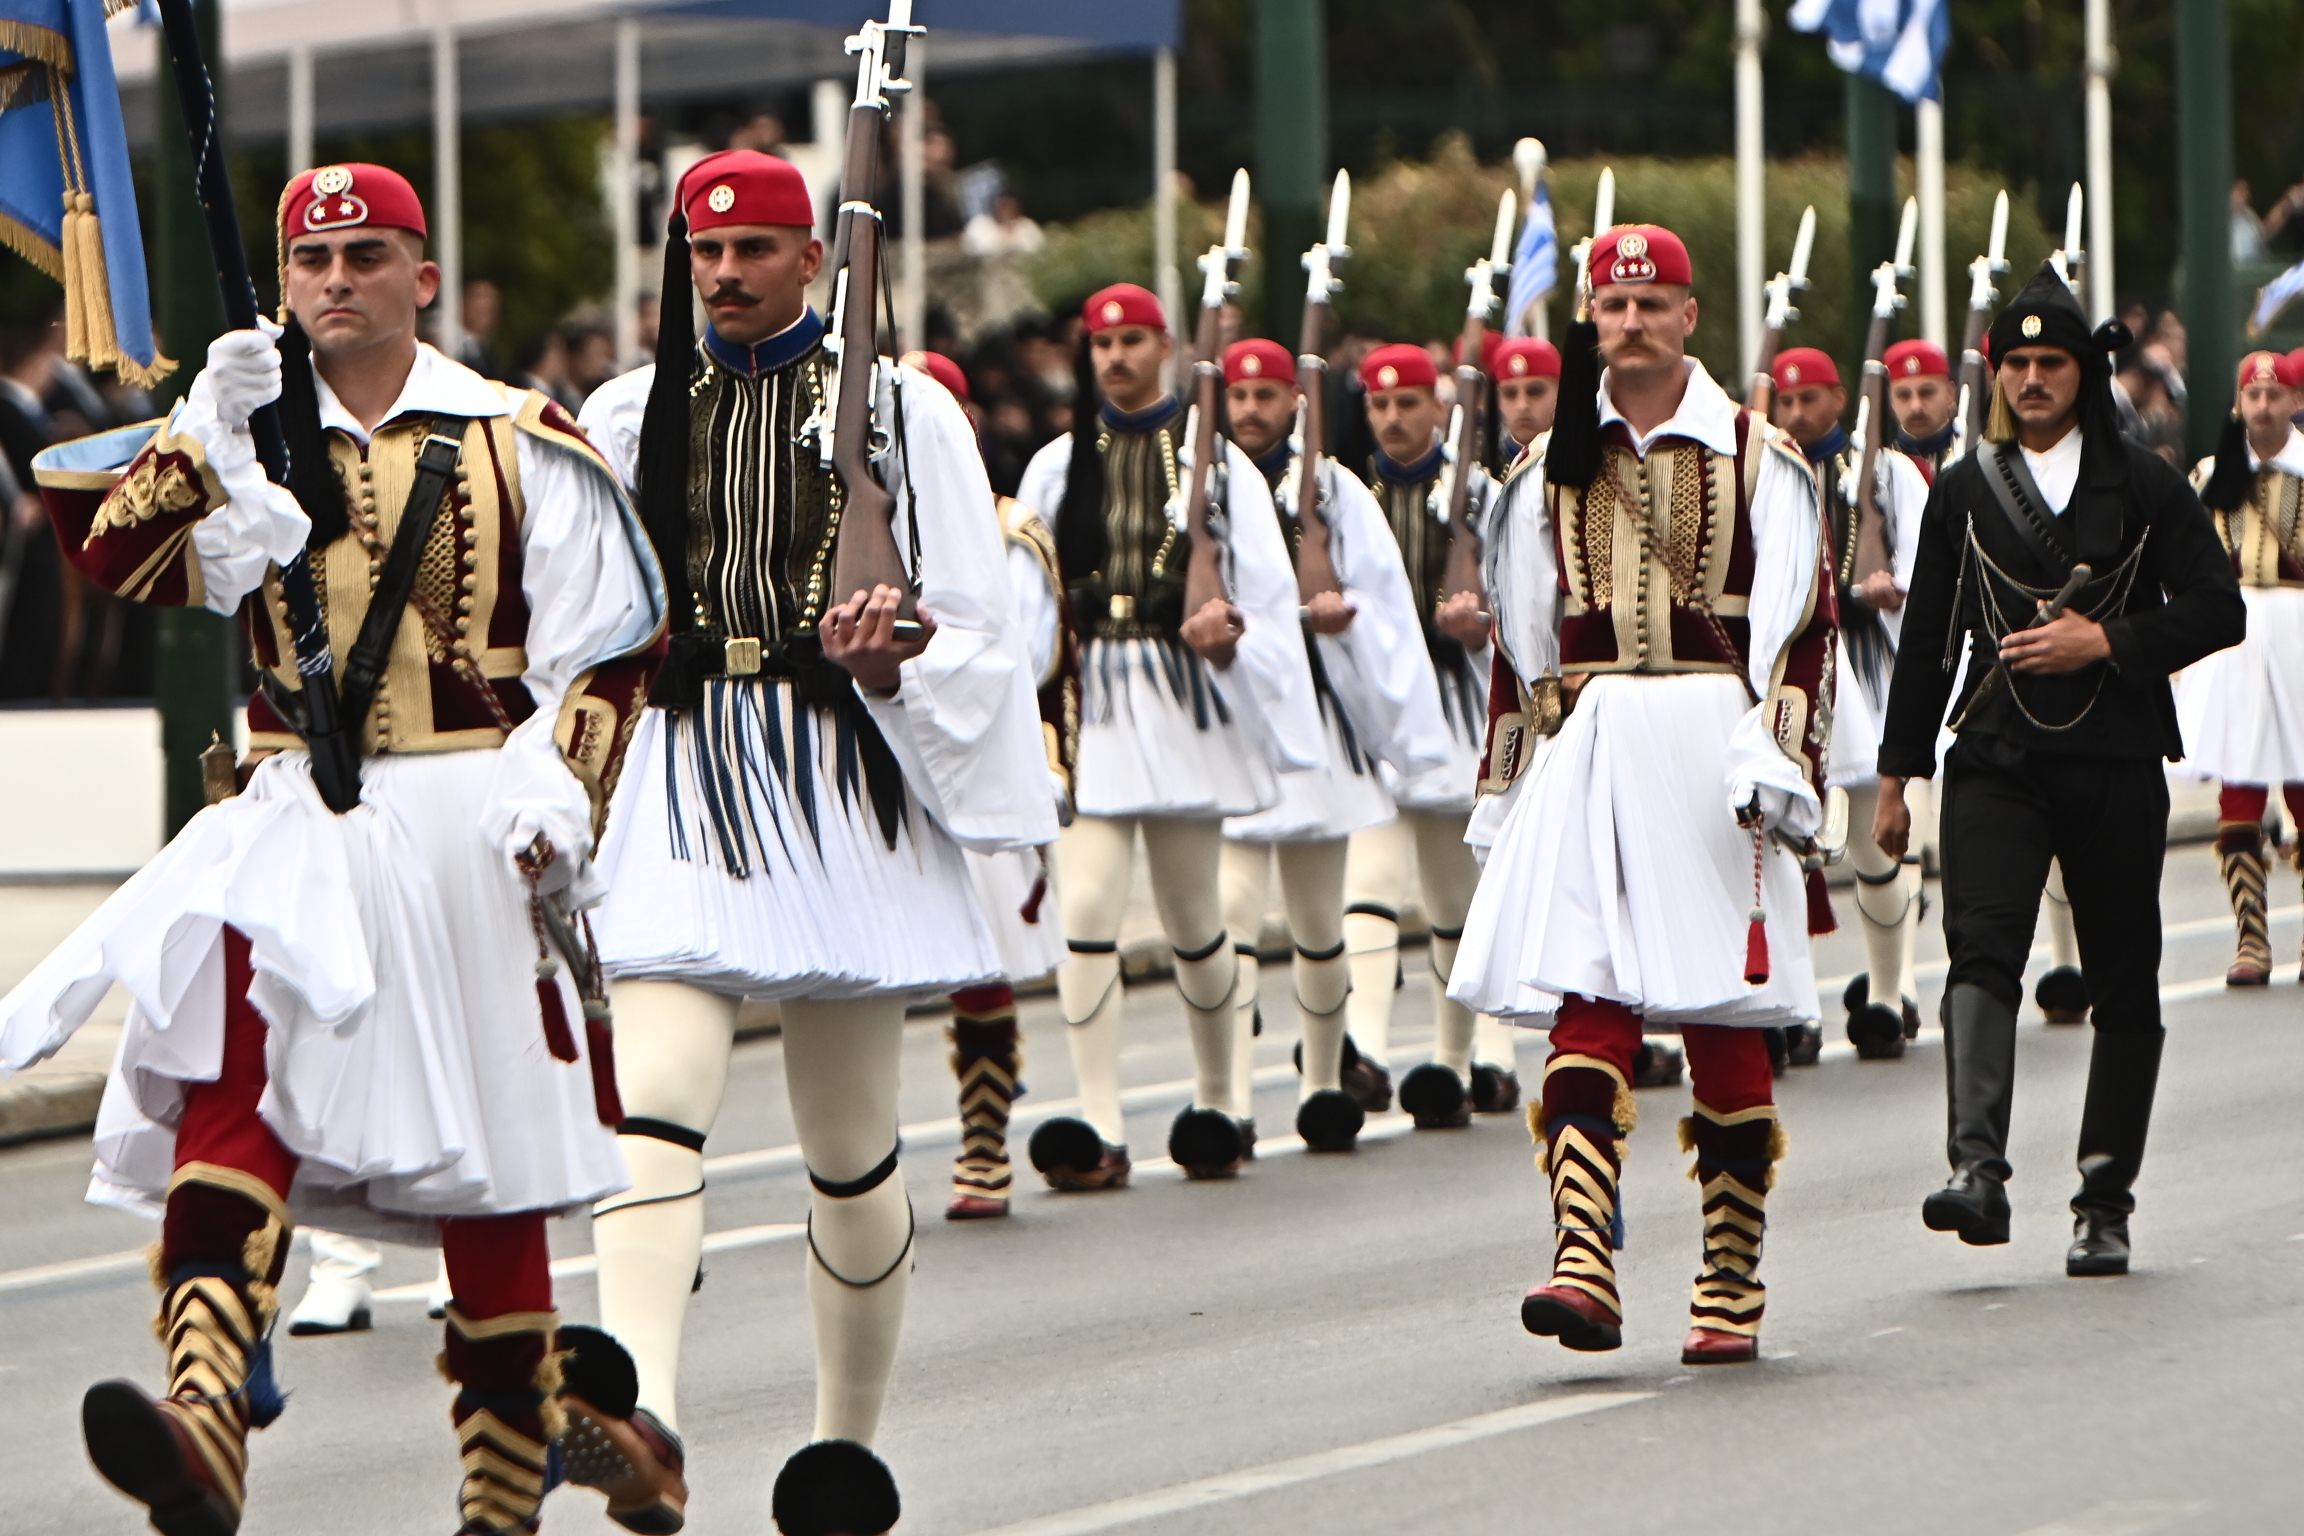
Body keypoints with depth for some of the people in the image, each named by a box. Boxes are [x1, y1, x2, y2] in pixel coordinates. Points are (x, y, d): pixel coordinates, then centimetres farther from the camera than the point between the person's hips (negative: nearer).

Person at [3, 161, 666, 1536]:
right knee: (230, 1079, -22)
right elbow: (116, 552, -3)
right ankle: (206, 1425, -38)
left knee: (485, 1161, 4)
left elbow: (608, 646, 3)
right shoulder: (246, 438, 11)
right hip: (294, 822, 2)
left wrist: (559, 796, -9)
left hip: (467, 826, -1)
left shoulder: (521, 445, 4)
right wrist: (207, 432, -15)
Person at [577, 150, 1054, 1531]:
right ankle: (643, 1421, -36)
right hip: (680, 787, 1)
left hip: (844, 782, 0)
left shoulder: (903, 411, 6)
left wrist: (896, 650, -16)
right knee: (656, 1096, -20)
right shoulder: (627, 417, 12)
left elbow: (975, 630, 5)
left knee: (852, 1143, 6)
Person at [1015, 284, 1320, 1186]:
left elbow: (1265, 591, 2)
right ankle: (1098, 1132, -17)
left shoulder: (1214, 461, 4)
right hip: (1090, 701, 0)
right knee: (1086, 905, -14)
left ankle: (1217, 1105, 28)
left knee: (1193, 920, 8)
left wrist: (1227, 628, -18)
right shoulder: (1057, 466, 9)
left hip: (1182, 698, 0)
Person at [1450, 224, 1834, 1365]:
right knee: (1584, 1010, -11)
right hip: (1587, 749, 2)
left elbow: (1797, 620, -1)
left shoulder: (1756, 458, 4)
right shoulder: (1554, 465, 13)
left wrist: (1774, 756, -11)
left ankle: (1732, 1289, 9)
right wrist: (1519, 768, 18)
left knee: (1726, 1025, 2)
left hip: (1713, 746, -2)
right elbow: (1522, 632, 19)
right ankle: (1583, 1264, -21)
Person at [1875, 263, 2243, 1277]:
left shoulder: (2143, 486, 6)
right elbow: (1927, 637, 15)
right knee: (1981, 948, -20)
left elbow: (2218, 609, 2)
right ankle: (1978, 1172, -33)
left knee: (2122, 985, 3)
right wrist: (1898, 773, 15)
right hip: (1996, 762, 0)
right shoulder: (1964, 491, 11)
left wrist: (2108, 642, -11)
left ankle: (2104, 1203, 11)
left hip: (2116, 767, 0)